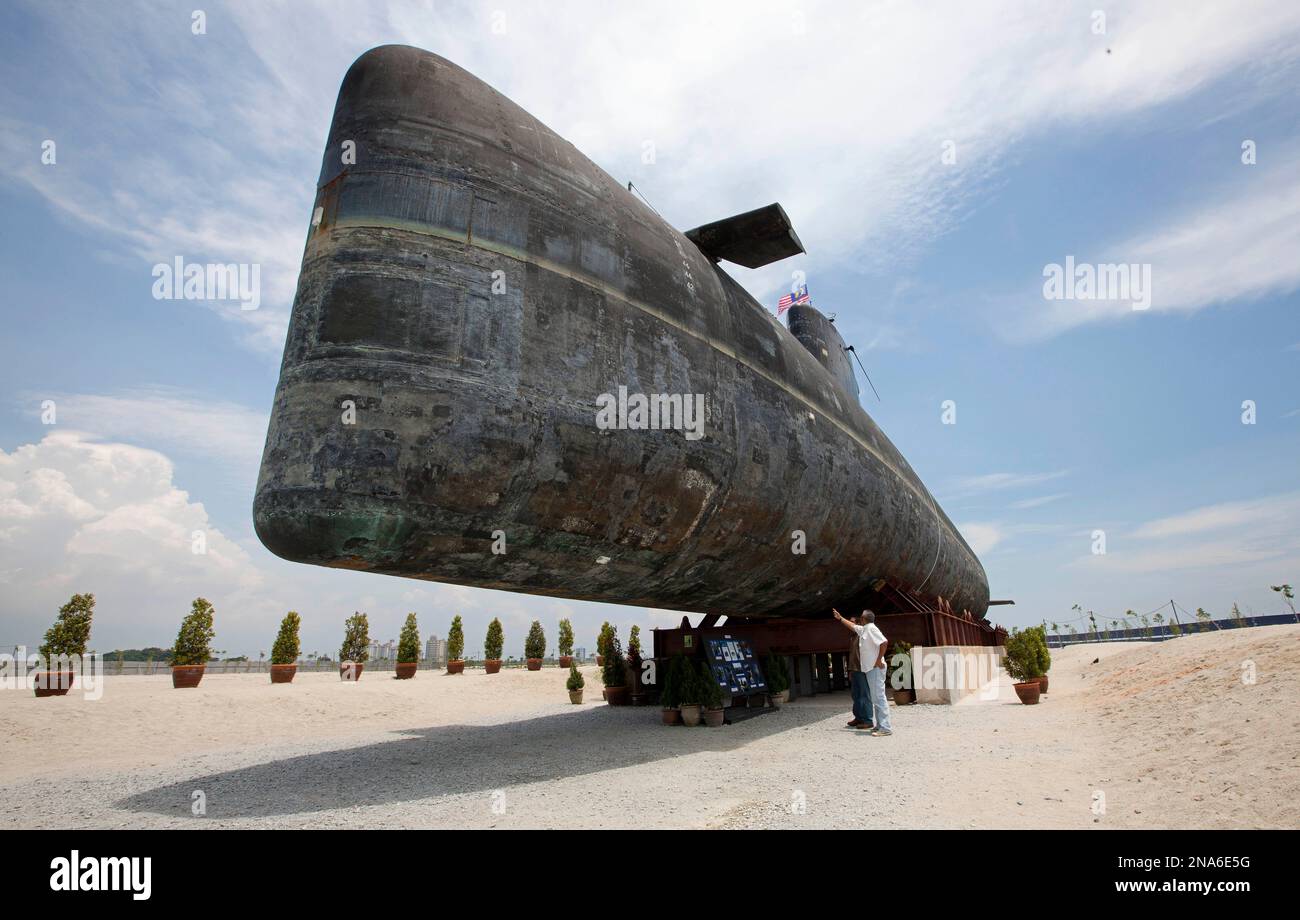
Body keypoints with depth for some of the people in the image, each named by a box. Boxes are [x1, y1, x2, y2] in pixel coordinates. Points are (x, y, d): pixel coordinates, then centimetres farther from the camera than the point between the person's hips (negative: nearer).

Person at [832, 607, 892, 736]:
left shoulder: (871, 628, -12)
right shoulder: (863, 629, 16)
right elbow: (852, 625, 36)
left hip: (875, 668, -10)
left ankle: (885, 728, -11)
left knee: (879, 697, -11)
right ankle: (880, 725, 16)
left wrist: (879, 660, -19)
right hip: (870, 668, 10)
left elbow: (884, 642, -24)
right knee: (875, 698, 11)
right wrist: (840, 618, 45)